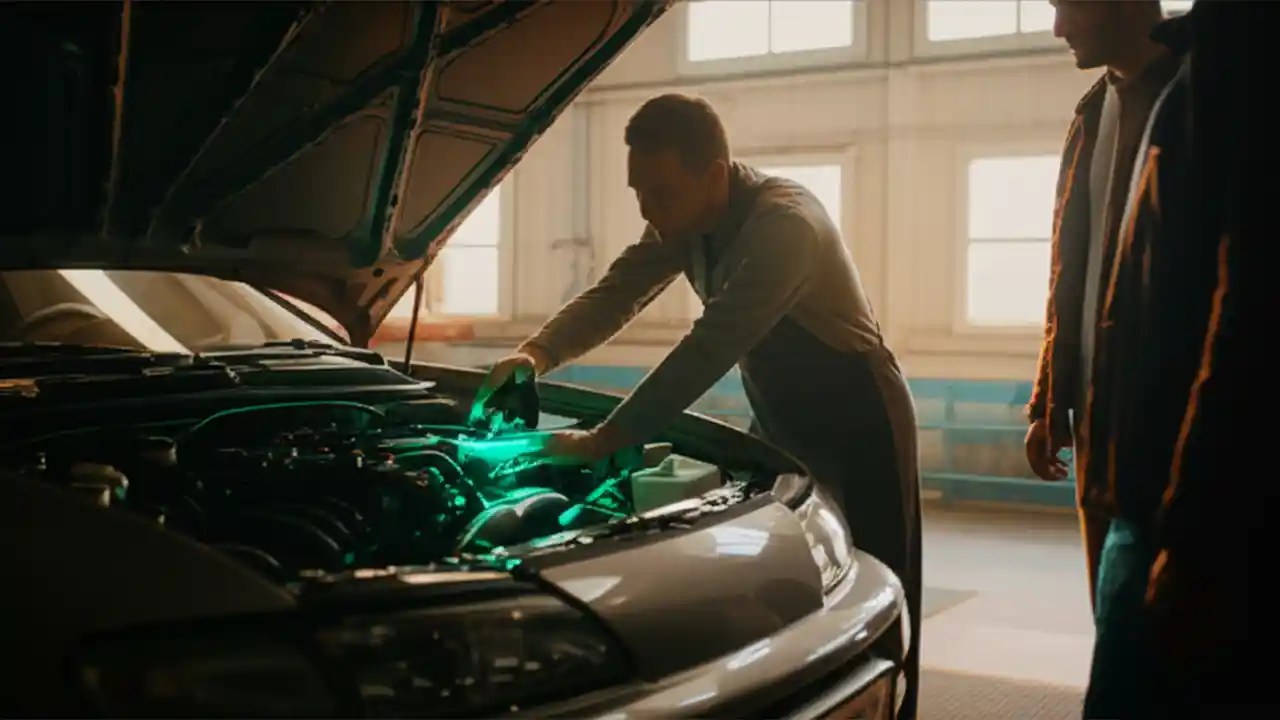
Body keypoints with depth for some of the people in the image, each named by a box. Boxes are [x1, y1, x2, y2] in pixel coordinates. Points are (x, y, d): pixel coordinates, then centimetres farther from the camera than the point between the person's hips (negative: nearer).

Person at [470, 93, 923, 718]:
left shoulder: (784, 223, -31)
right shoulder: (685, 220, -5)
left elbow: (710, 348, -38)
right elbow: (615, 292, -3)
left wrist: (602, 441, -38)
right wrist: (539, 353, -22)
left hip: (857, 425, -7)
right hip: (780, 423, 8)